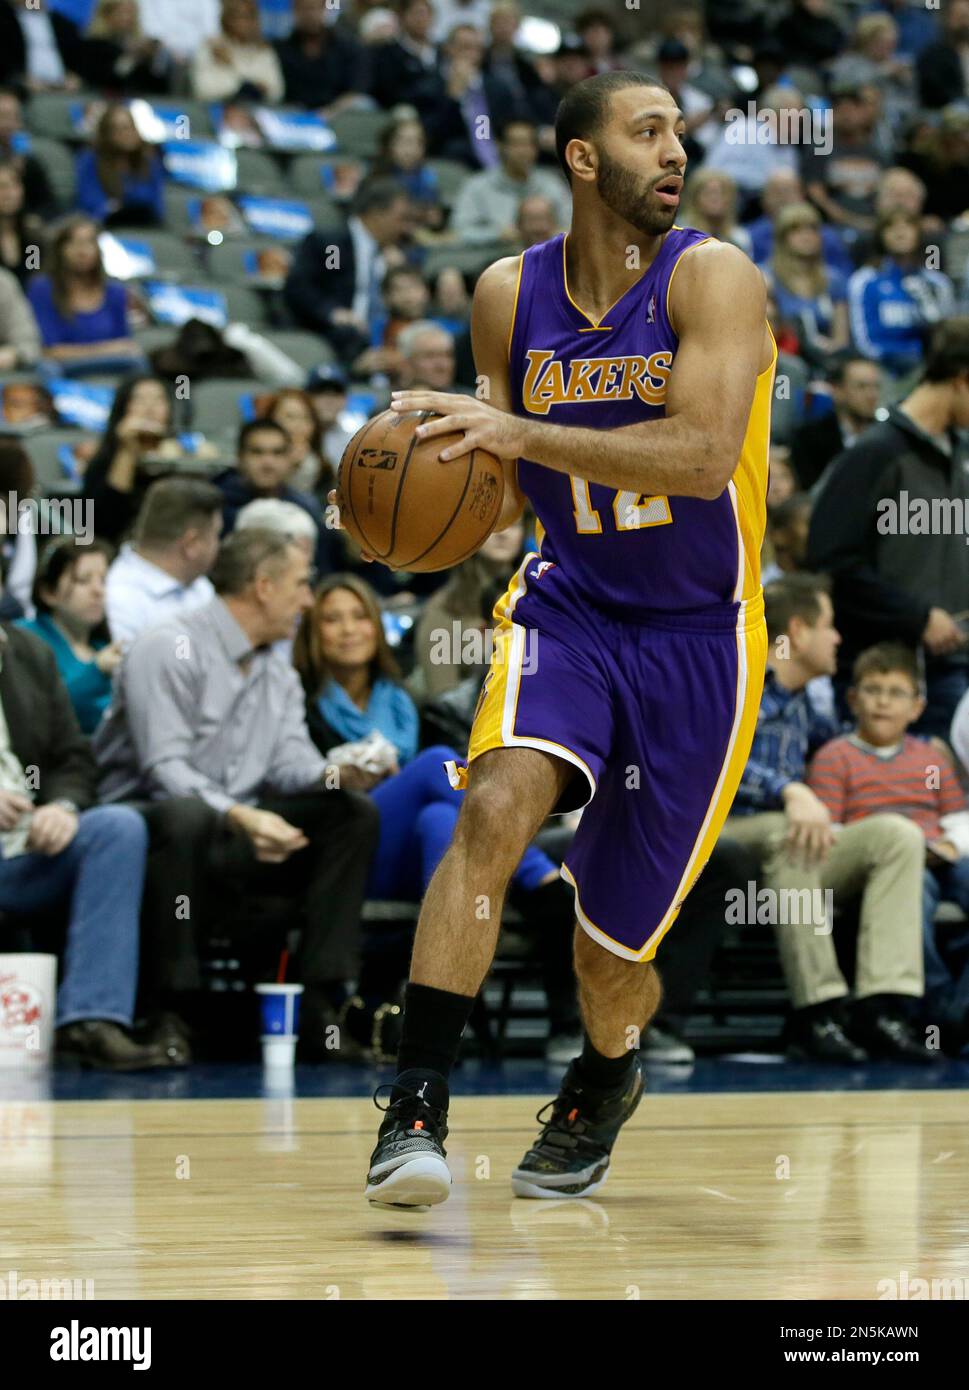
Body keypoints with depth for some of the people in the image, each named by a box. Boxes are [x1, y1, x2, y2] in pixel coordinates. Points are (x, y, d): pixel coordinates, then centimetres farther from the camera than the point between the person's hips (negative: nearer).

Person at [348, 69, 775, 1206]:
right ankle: (417, 1105, -26)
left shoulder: (711, 278, -14)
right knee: (499, 803, -29)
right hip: (566, 608, 2)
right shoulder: (509, 296, -1)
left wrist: (519, 433, -35)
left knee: (615, 943, 6)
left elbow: (703, 456, -29)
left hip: (697, 638, -2)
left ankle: (604, 1081, 42)